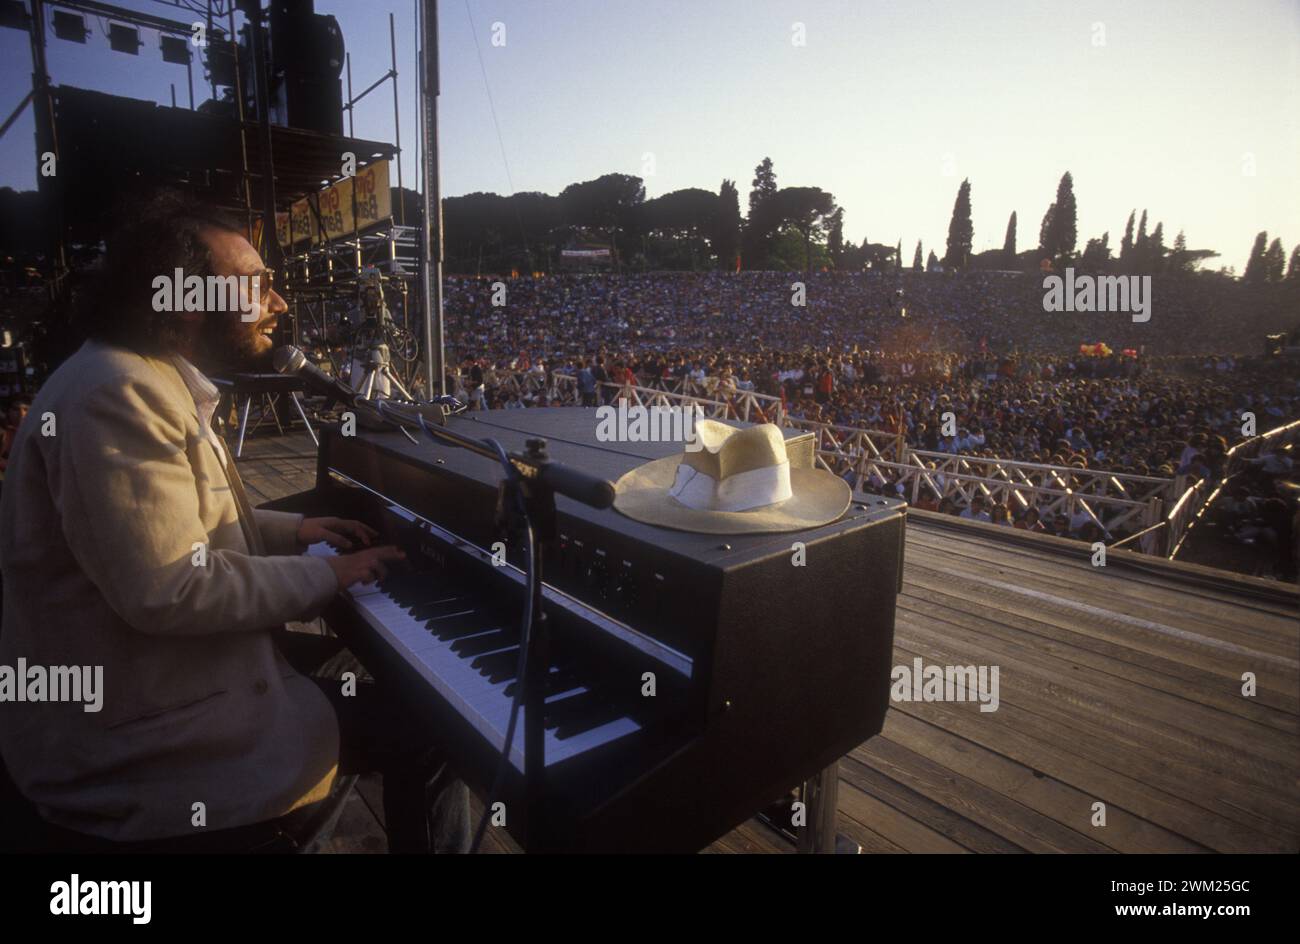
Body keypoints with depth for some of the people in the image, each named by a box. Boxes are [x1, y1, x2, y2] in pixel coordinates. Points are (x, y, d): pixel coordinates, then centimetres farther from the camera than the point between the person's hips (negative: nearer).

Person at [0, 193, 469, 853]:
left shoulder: (151, 384, 11)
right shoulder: (117, 394, -24)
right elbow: (170, 589, -30)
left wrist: (290, 531, 11)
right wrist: (326, 575, -18)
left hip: (152, 680, 11)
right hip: (144, 745, -10)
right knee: (432, 735, -9)